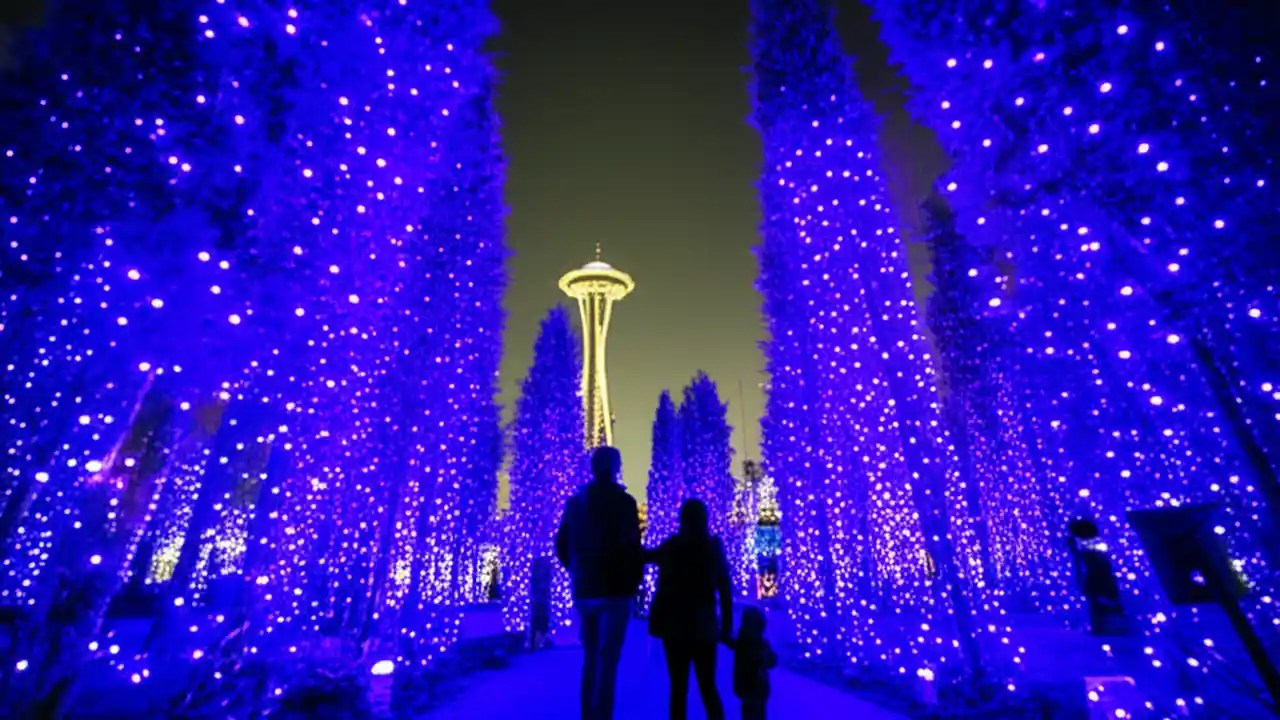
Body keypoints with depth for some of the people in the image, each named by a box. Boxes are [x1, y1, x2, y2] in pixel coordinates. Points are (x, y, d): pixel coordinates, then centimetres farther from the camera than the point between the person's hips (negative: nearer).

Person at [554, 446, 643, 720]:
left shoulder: (575, 501, 6)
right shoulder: (623, 501, -10)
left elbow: (561, 546, 8)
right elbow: (632, 547, -15)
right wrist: (634, 581, -1)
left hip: (583, 590, 6)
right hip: (614, 590, -5)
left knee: (590, 658, 18)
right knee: (607, 661, 2)